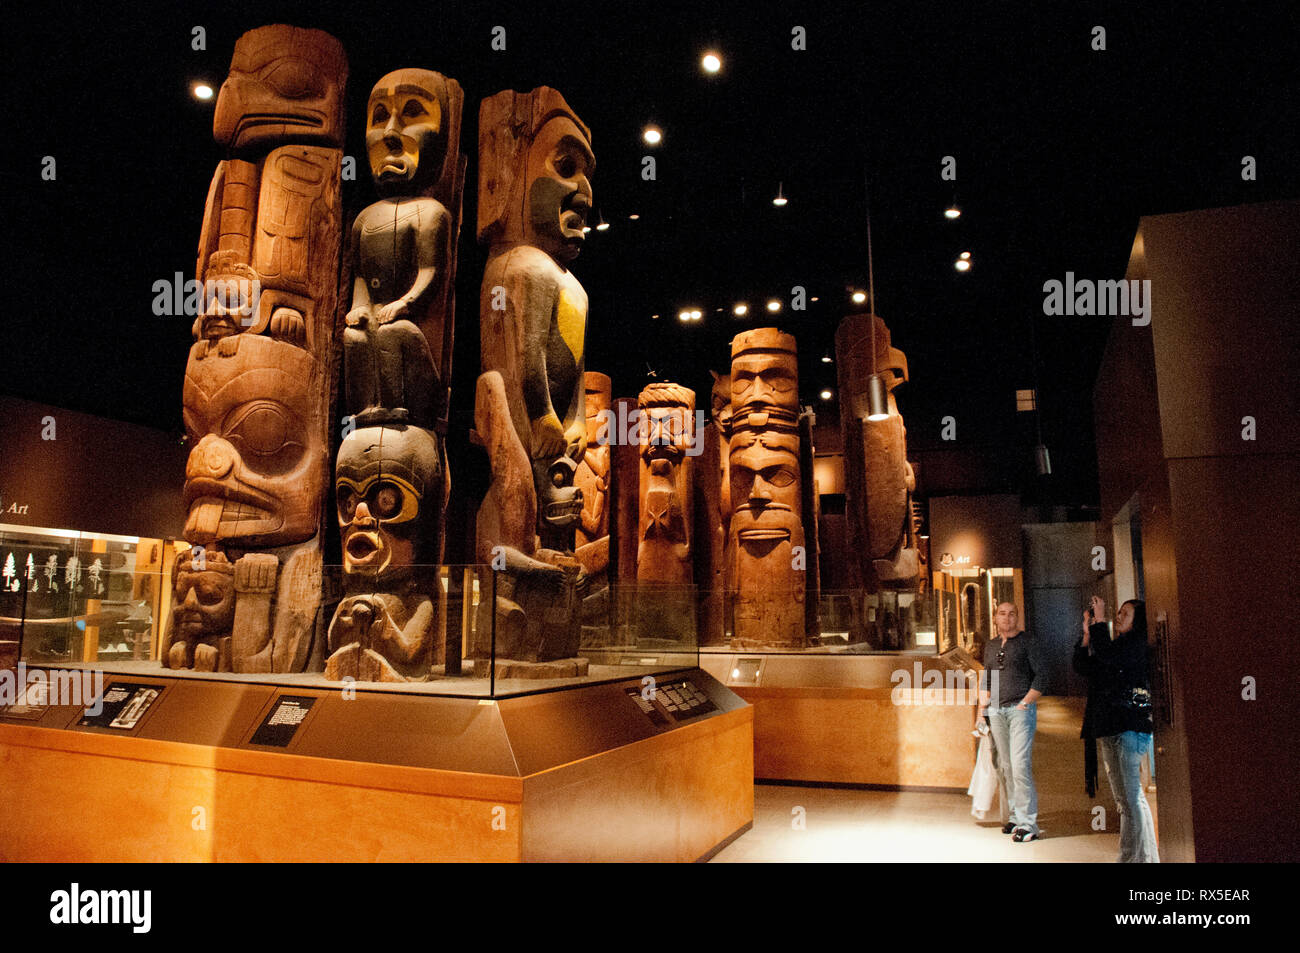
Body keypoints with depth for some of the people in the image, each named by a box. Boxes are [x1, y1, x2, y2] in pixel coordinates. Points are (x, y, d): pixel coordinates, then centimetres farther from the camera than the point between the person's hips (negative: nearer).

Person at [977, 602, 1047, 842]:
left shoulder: (1026, 642, 0)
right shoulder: (991, 645, 15)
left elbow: (1042, 674, -4)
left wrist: (1026, 702, -9)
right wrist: (982, 706, 13)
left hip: (1020, 708, -6)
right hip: (997, 710, 6)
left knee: (1020, 765, -11)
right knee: (1004, 766, 9)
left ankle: (1028, 823, -6)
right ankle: (1014, 816, 18)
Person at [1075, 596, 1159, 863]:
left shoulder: (1138, 644, -5)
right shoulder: (1117, 645, 20)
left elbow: (1108, 656, -22)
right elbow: (1082, 666, 16)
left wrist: (1100, 621, -12)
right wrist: (1088, 632, 10)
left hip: (1129, 728, -9)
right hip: (1109, 730, 9)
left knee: (1131, 797, -9)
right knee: (1125, 799, 12)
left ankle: (1139, 856, -6)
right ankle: (1132, 856, 18)